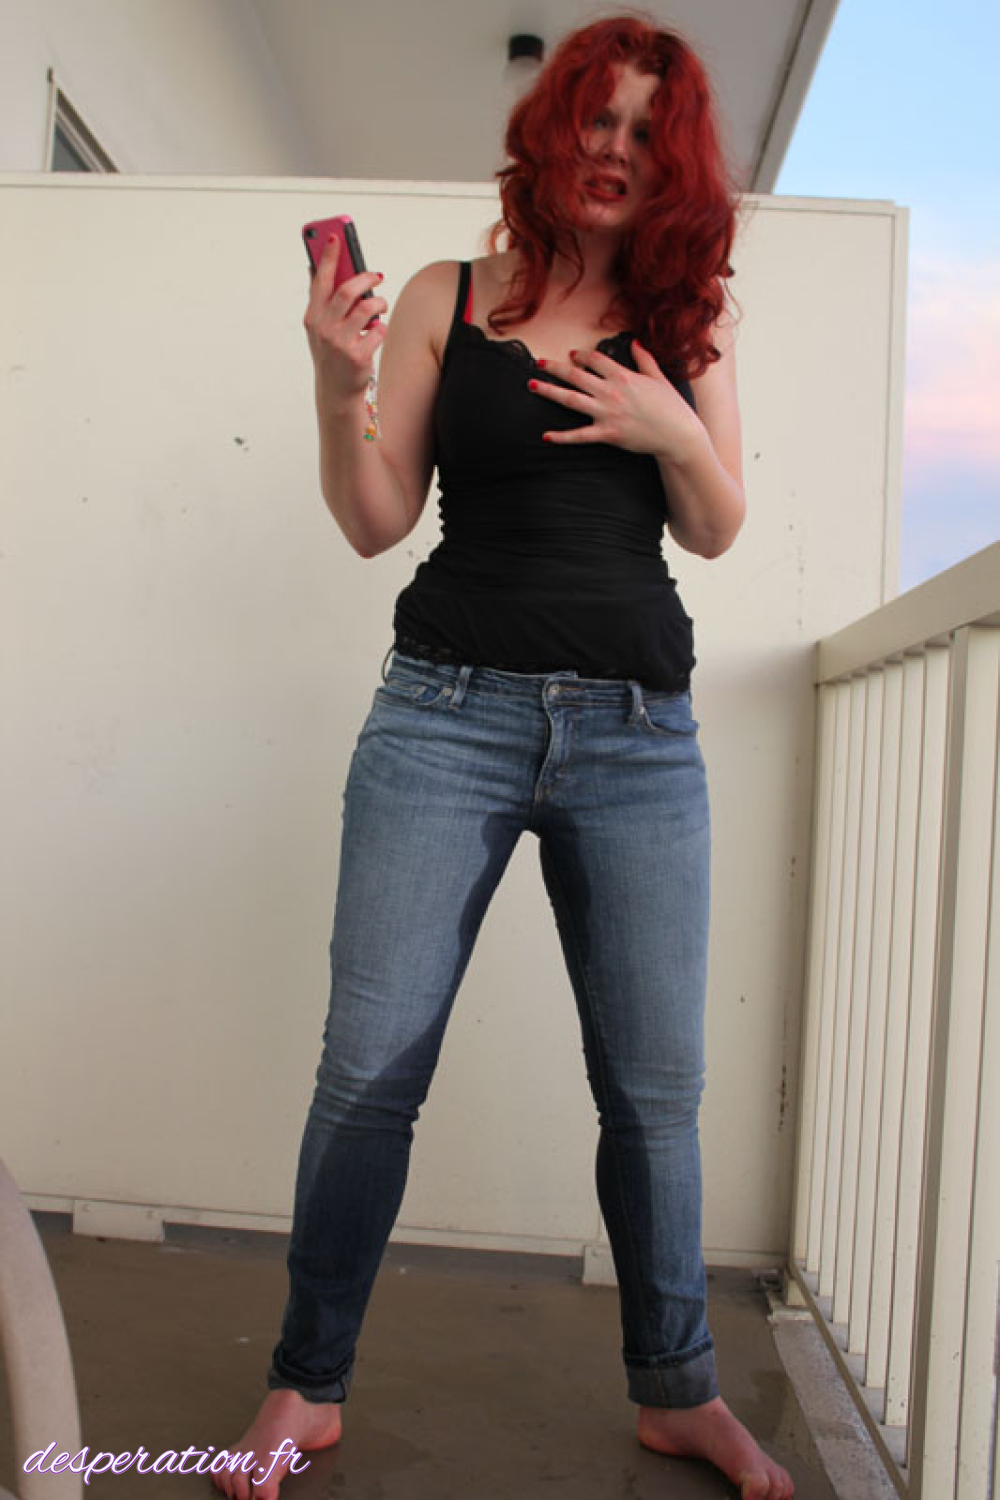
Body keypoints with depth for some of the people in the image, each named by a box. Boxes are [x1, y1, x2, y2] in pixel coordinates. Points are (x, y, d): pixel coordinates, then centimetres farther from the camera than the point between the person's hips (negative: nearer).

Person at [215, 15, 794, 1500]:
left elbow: (718, 530, 10)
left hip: (639, 733, 2)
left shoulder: (688, 317, 12)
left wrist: (676, 433, -8)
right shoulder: (444, 299, 7)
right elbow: (376, 520, 4)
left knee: (657, 1085, 6)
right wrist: (338, 391, -12)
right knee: (370, 1067, -2)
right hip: (452, 710, -1)